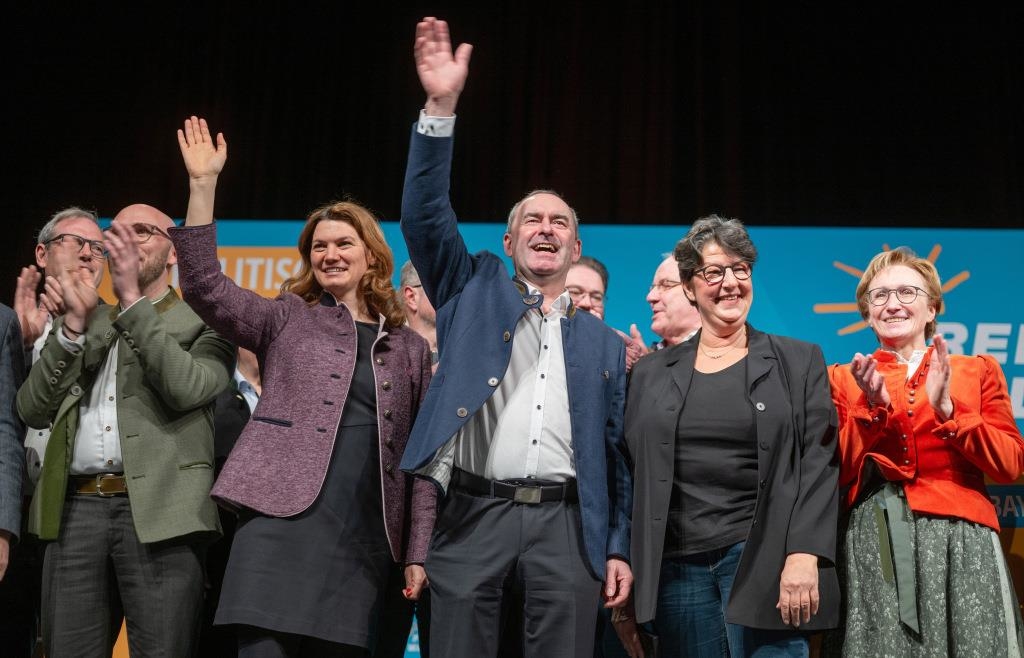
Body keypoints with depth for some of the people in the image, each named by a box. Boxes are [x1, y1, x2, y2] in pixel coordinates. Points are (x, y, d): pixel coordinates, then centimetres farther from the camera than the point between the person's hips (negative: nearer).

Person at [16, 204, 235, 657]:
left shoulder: (203, 323, 8)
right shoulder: (76, 323, 21)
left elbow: (187, 388, -12)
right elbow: (33, 410, 10)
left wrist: (132, 300, -12)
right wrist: (75, 324, -1)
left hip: (158, 511, -4)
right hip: (76, 510, 4)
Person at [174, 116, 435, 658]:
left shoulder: (410, 348, 17)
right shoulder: (287, 319, 13)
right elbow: (203, 286, -1)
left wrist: (418, 554, 7)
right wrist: (203, 185, -8)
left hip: (366, 538, 2)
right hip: (282, 523, -2)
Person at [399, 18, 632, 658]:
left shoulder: (605, 342, 17)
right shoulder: (476, 292, 15)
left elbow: (619, 452, 15)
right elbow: (425, 217, 0)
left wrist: (620, 547, 6)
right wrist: (441, 108, -11)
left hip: (567, 523, 1)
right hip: (474, 515, -1)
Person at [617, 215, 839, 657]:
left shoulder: (799, 362, 6)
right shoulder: (651, 374, 12)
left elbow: (818, 463, -2)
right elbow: (634, 480, 11)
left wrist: (804, 555, -14)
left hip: (764, 562, -2)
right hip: (676, 568, 2)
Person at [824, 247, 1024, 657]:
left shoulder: (978, 371, 10)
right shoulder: (844, 379, 10)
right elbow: (835, 475, 2)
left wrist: (947, 409, -11)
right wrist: (872, 408, -11)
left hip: (960, 539, 1)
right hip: (874, 542, 0)